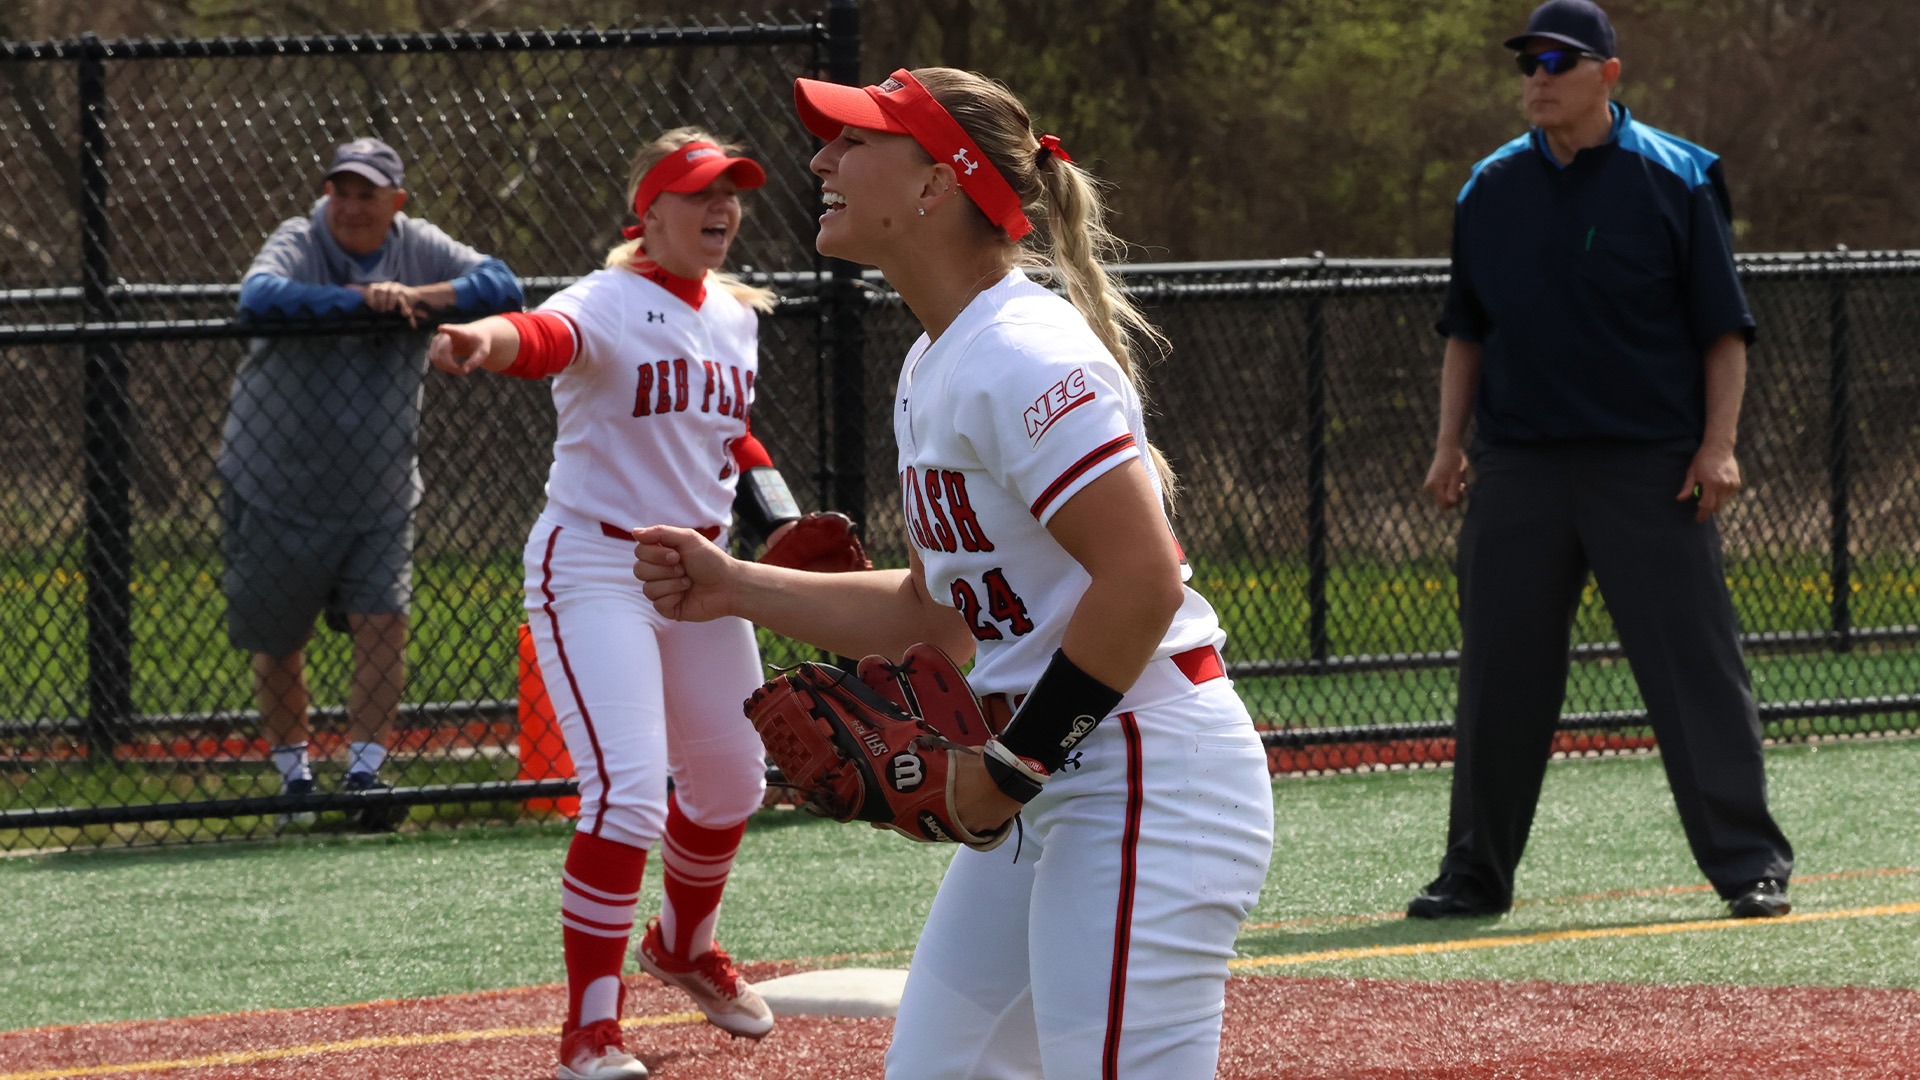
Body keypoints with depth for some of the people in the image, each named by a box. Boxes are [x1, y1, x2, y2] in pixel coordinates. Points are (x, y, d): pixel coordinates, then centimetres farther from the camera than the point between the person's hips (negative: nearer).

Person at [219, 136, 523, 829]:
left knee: (382, 622, -11)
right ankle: (293, 773, 24)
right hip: (278, 488, -2)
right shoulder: (298, 245, -13)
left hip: (378, 497, 2)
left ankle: (364, 771, -2)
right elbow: (258, 296, -34)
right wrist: (361, 297, -36)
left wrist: (418, 297, -24)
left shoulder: (418, 248, -2)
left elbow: (502, 286, -11)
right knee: (277, 642, 7)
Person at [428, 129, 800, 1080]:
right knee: (627, 790, -20)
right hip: (595, 566, -8)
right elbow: (548, 336, -42)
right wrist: (487, 340, -65)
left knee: (731, 783, 20)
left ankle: (683, 946, 48)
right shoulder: (610, 304, -18)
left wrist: (760, 485, 5)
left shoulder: (735, 315, 7)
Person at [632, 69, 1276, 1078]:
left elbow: (1143, 582, -24)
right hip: (1052, 790, 11)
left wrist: (1016, 763, -18)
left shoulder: (1022, 357, -17)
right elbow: (933, 610, 22)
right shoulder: (931, 368, 15)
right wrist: (735, 589, 14)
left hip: (1147, 776, -11)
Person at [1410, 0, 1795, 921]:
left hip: (1651, 466, -4)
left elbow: (1722, 326, -2)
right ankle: (1476, 872, 14)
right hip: (1520, 464, 4)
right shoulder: (1492, 189, 10)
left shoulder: (1674, 180, -2)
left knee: (1696, 666, -6)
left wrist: (1717, 445, -12)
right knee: (1499, 674, 5)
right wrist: (1451, 442, 8)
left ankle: (1748, 865, -3)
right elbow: (1467, 329, 17)